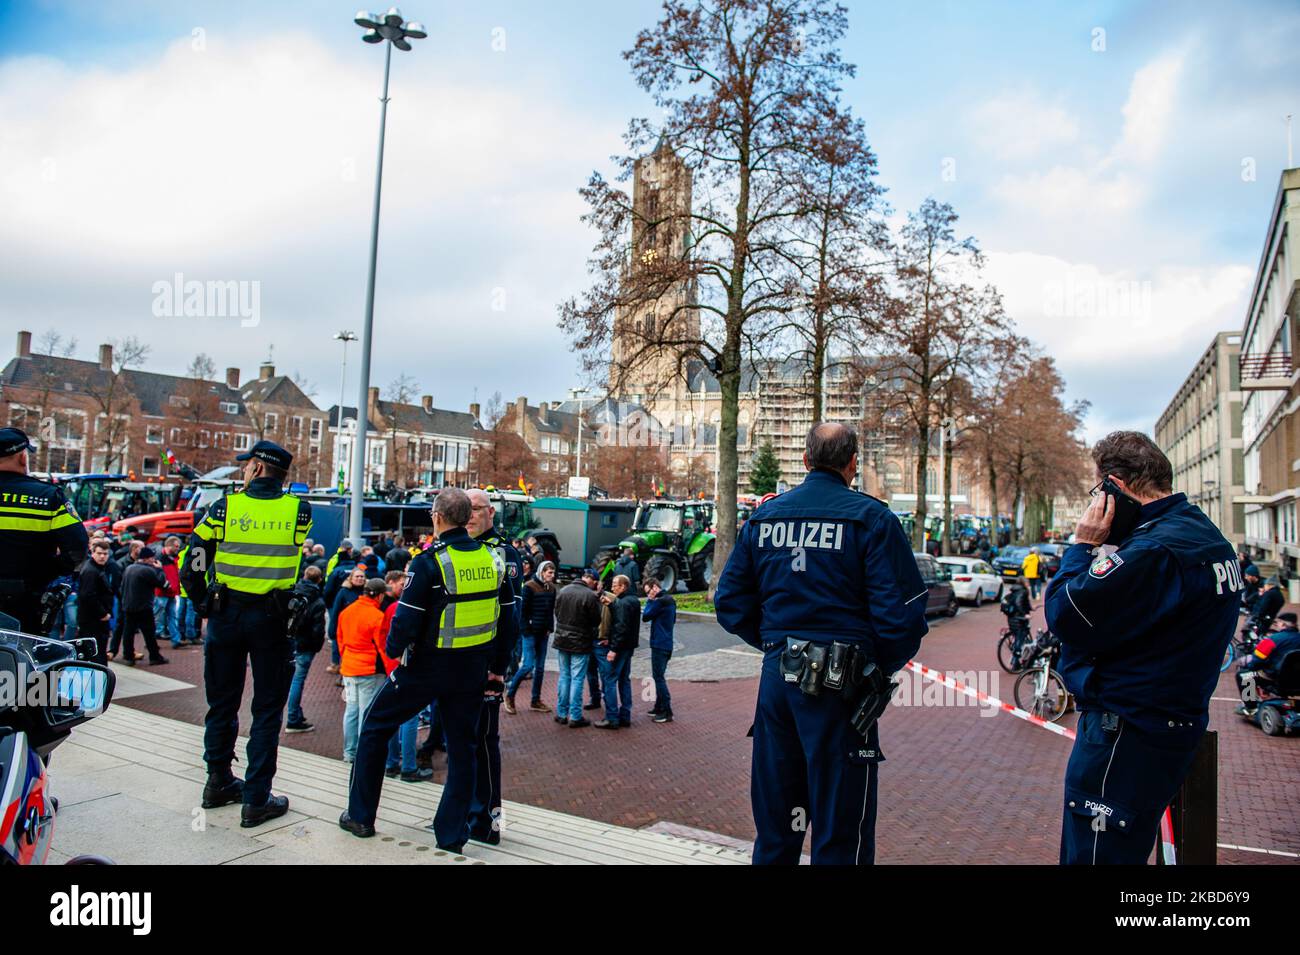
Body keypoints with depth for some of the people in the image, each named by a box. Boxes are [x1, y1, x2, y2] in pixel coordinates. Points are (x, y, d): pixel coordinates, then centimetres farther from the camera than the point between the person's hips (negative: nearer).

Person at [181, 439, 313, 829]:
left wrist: (205, 604, 7)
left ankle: (219, 783, 31)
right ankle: (256, 800, 8)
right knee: (267, 709, 6)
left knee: (222, 701, 17)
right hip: (273, 619, -1)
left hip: (226, 615, 2)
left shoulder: (225, 507, -4)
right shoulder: (299, 511, -5)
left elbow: (192, 564, -4)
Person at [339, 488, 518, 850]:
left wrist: (393, 650, 5)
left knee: (375, 727, 17)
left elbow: (406, 620, -16)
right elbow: (509, 621, 5)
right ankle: (452, 835, 19)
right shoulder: (494, 561, 0)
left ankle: (360, 815, 26)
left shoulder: (430, 562, -16)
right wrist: (497, 666, 14)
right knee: (461, 748, 14)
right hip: (472, 671, 4)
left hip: (426, 667, -4)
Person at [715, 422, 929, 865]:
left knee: (774, 820, 19)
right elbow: (902, 613, -13)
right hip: (841, 688, -4)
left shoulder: (764, 515, 6)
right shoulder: (871, 518, -7)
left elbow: (730, 602, 7)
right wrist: (883, 666, 4)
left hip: (776, 679, 5)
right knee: (840, 831, 7)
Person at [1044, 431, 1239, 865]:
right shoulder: (1205, 533, 11)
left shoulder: (1157, 548, -24)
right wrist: (1106, 550, 6)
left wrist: (1084, 545, -14)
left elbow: (1065, 615, -23)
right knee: (1126, 848, 25)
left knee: (1094, 852, 0)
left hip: (1125, 732, -11)